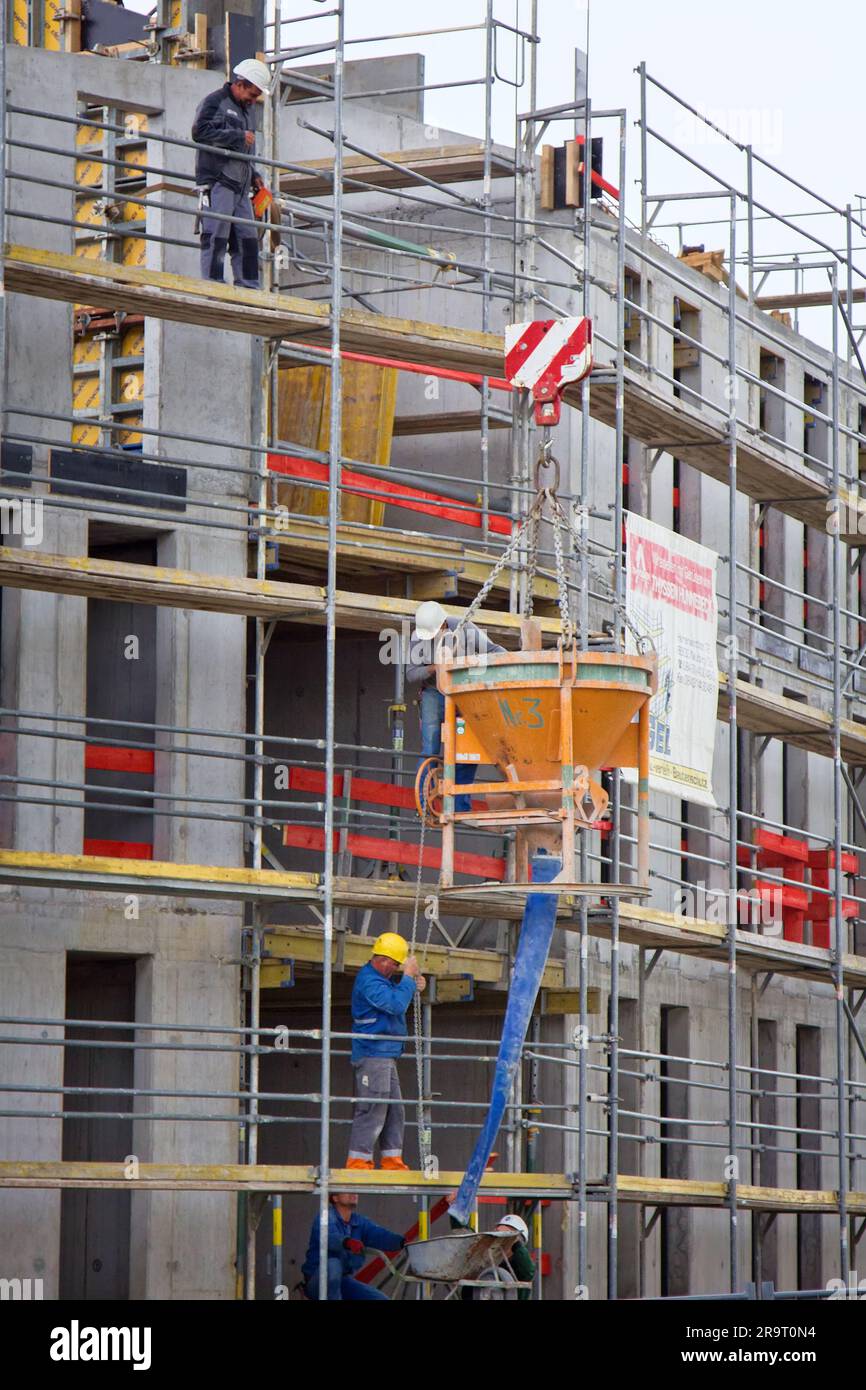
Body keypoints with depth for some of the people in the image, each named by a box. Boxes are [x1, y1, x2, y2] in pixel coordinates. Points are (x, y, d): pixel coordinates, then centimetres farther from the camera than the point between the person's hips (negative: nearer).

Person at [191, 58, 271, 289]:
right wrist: (239, 137, -13)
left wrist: (254, 175, 16)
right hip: (217, 182, -8)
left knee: (247, 239, 5)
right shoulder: (215, 102, -2)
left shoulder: (246, 109, 25)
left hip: (240, 186, 8)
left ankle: (249, 288, 7)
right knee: (216, 237, -10)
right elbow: (200, 131, -18)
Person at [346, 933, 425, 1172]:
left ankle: (392, 1161, 16)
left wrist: (413, 986, 11)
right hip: (373, 1055, -11)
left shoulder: (381, 979, 17)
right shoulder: (368, 980, -15)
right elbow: (396, 1004, -24)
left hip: (386, 1057, 11)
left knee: (394, 1110, 12)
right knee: (371, 1110, -11)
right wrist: (408, 977, -15)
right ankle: (358, 1163, -10)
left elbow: (395, 999, 30)